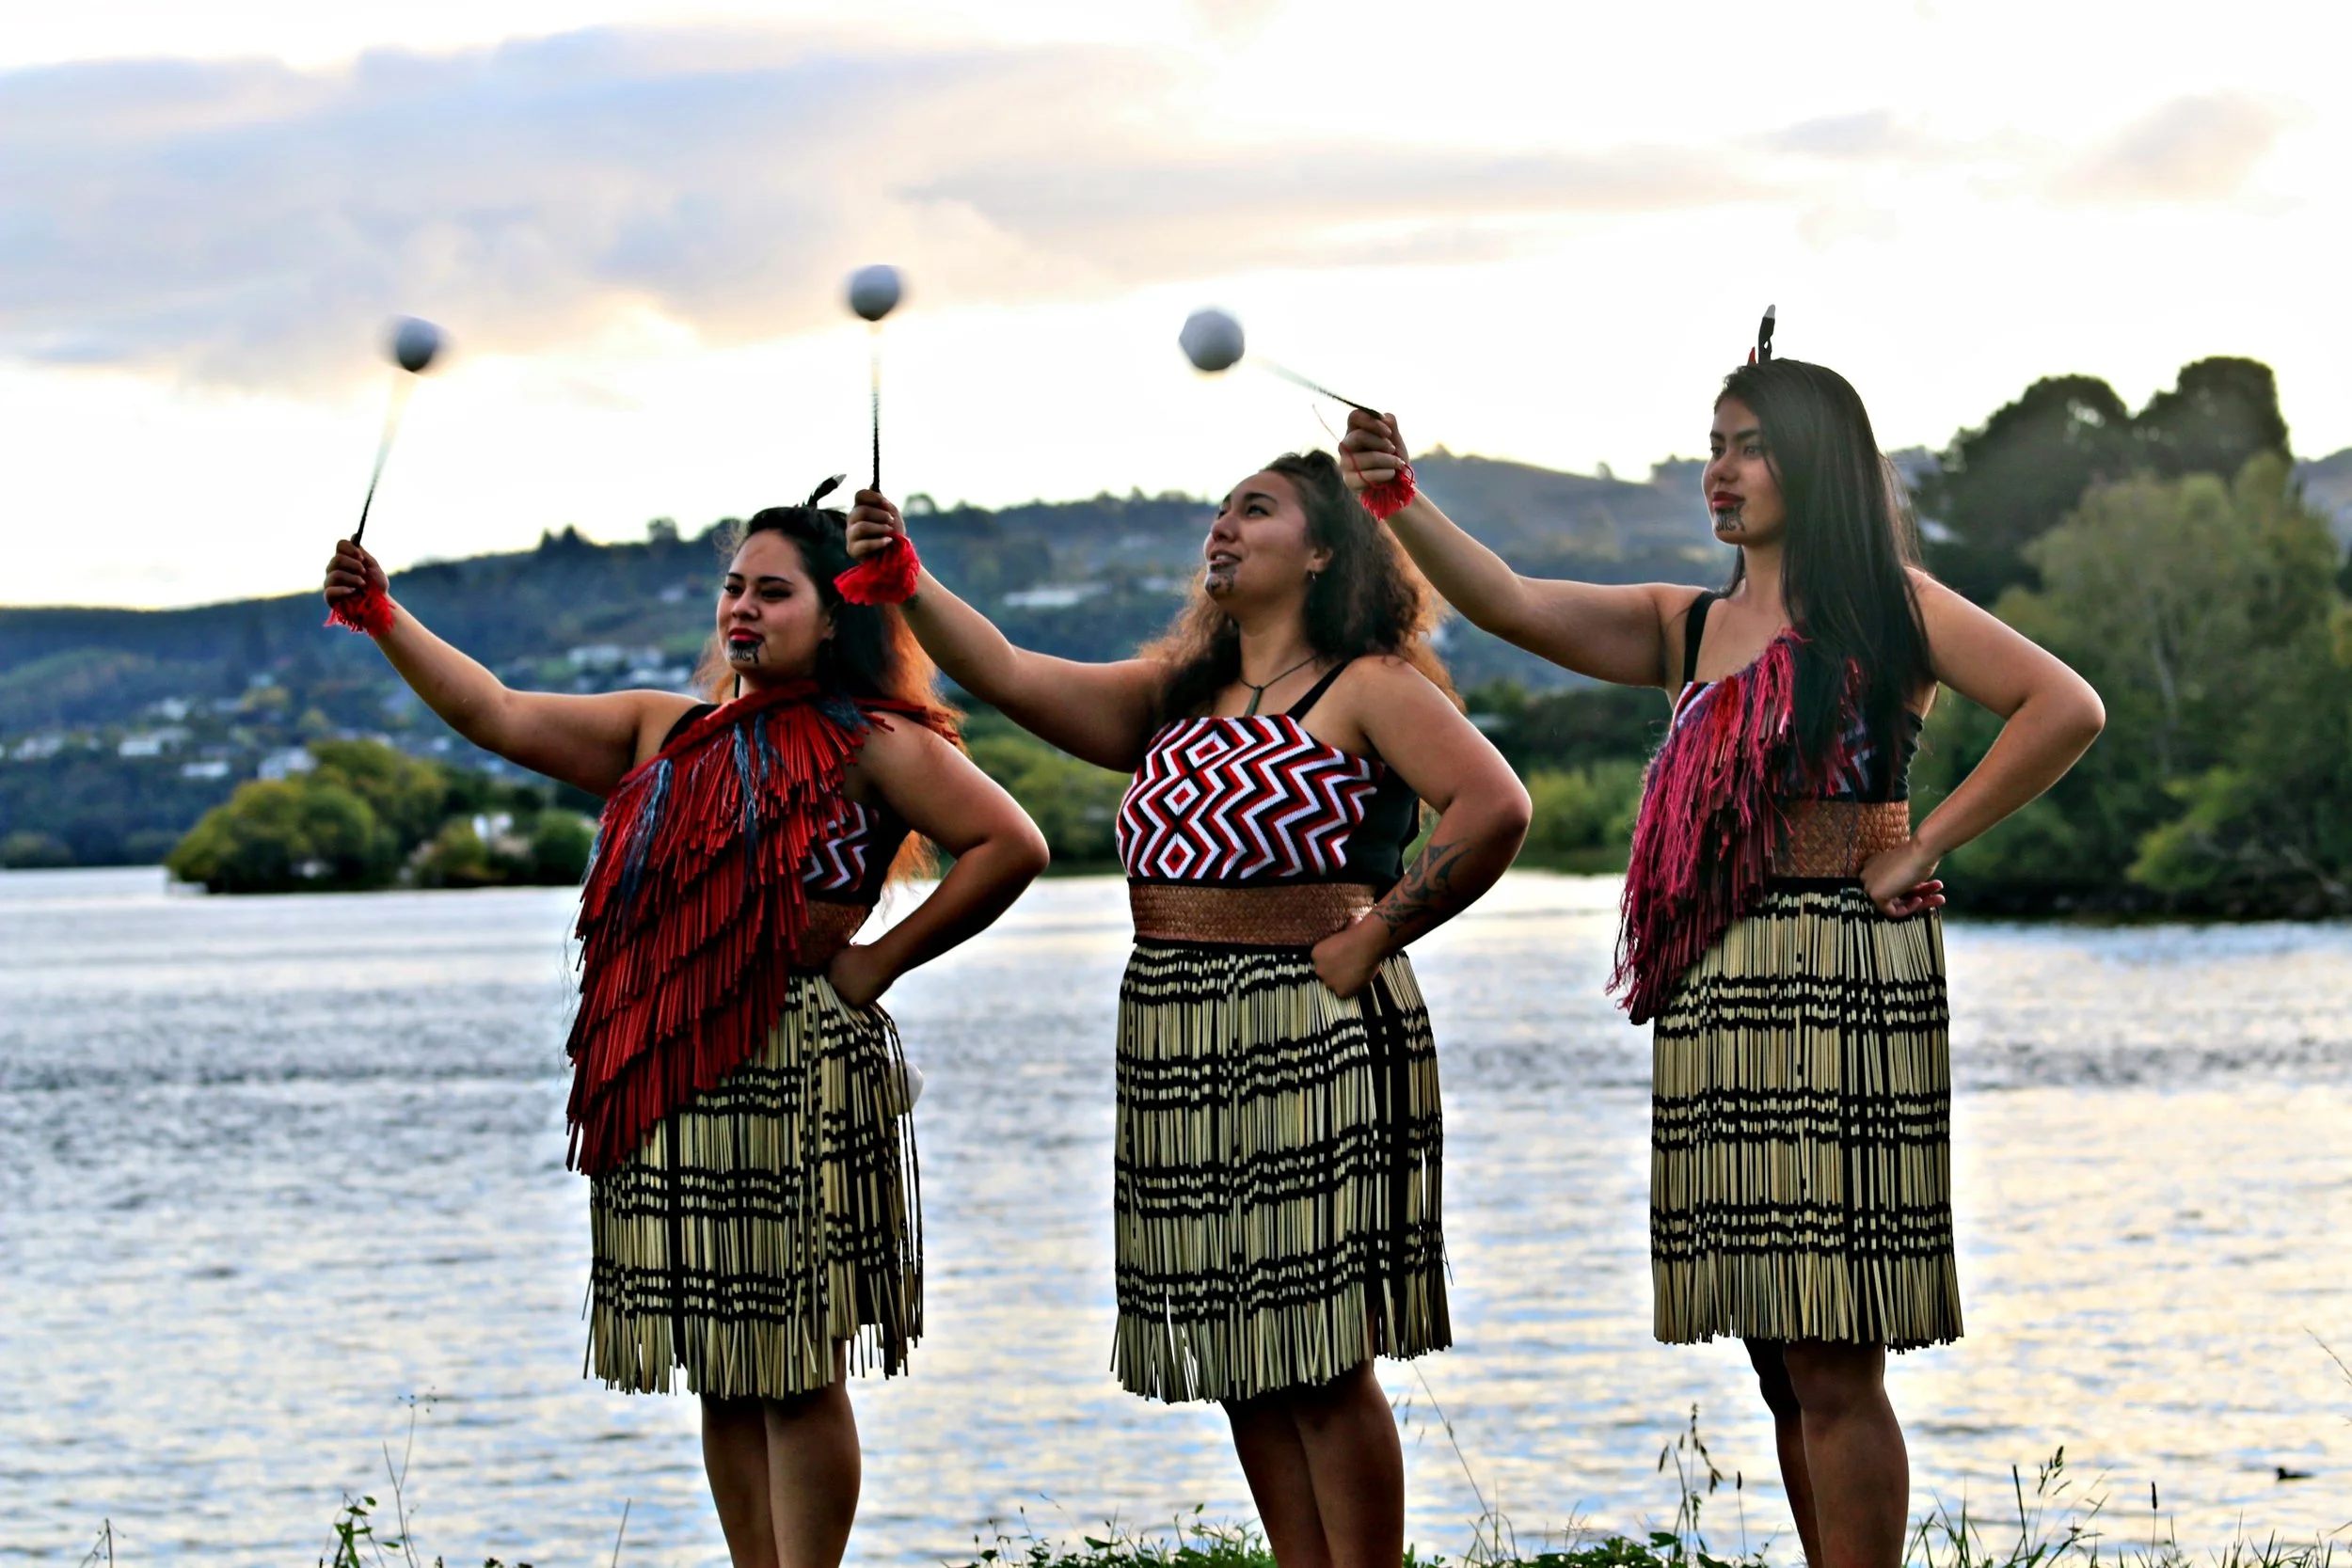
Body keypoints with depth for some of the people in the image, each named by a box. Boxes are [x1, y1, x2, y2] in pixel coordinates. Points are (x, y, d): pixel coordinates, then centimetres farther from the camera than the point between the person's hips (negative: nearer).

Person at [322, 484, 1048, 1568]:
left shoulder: (872, 746, -1)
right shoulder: (670, 734, 16)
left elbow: (1010, 846, -8)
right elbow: (497, 716, 13)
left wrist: (881, 960, -7)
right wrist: (384, 620, 3)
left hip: (795, 1071, -6)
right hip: (666, 1080, 6)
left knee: (799, 1373, -3)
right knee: (720, 1375, 9)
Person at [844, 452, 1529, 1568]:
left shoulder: (1367, 688, -4)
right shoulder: (1175, 698, 18)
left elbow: (1493, 807, -17)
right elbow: (1010, 674, 11)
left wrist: (1374, 938, -14)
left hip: (1309, 1041, -7)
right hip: (1177, 1046, 8)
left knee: (1322, 1360, -6)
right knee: (1243, 1359, 9)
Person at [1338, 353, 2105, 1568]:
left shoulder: (1888, 609, 0)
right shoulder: (1688, 630, 16)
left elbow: (2066, 709, -10)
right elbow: (1509, 602, 6)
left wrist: (1924, 847, -10)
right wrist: (1397, 503, -8)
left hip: (1840, 978, -6)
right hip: (1713, 992, 7)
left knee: (1831, 1365, -9)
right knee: (1781, 1358, 8)